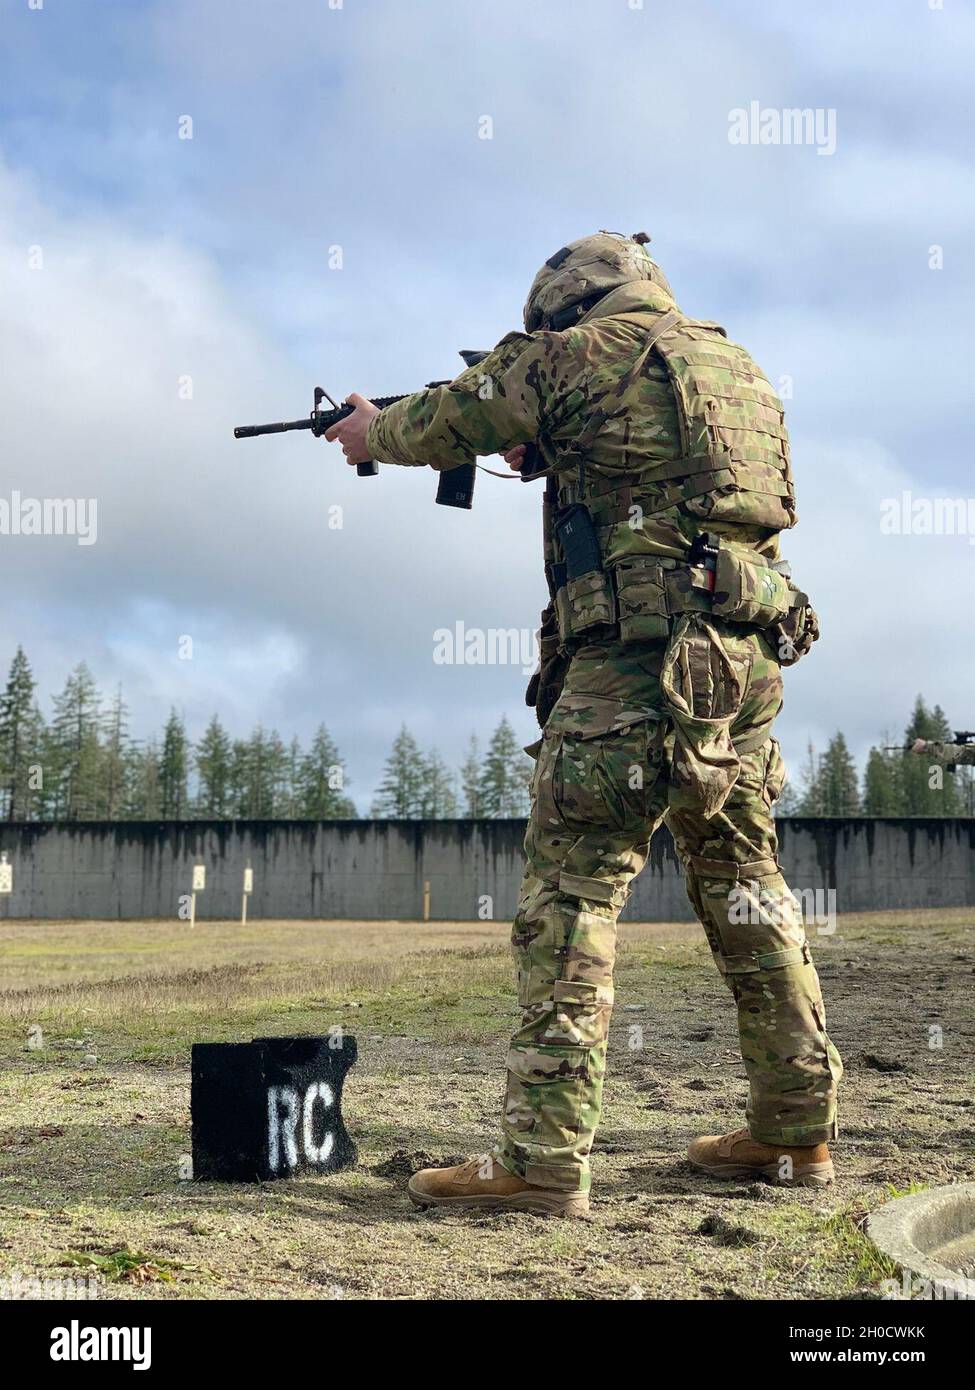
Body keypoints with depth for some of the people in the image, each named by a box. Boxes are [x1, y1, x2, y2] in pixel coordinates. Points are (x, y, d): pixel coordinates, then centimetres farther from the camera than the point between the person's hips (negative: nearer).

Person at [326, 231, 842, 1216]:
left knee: (571, 893, -7)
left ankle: (543, 1157, -10)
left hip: (640, 656, -7)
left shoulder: (586, 355, 1)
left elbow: (444, 422, 11)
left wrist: (369, 431, 30)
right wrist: (546, 455, 33)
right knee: (743, 886, 14)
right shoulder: (737, 367, 21)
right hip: (751, 655, 8)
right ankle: (797, 1129, 20)